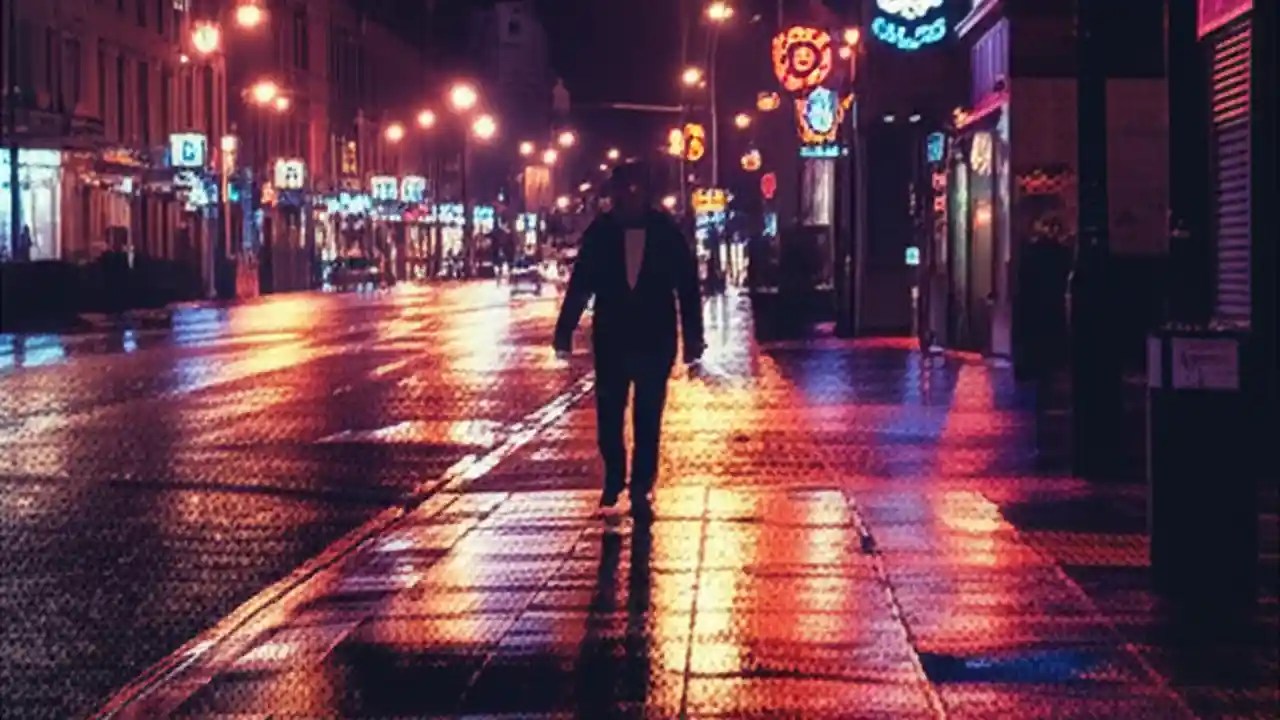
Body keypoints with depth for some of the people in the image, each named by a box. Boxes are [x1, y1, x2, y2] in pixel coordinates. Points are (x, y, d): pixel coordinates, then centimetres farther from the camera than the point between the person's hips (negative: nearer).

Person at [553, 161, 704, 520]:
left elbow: (688, 288, -1)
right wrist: (565, 329, -3)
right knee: (609, 416, 8)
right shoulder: (601, 231, -3)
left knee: (648, 420, 3)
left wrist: (693, 338, -4)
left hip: (656, 340, -1)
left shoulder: (667, 232, -4)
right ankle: (613, 480, 28)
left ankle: (641, 490, 9)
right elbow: (580, 283, 1)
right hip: (611, 338, 1)